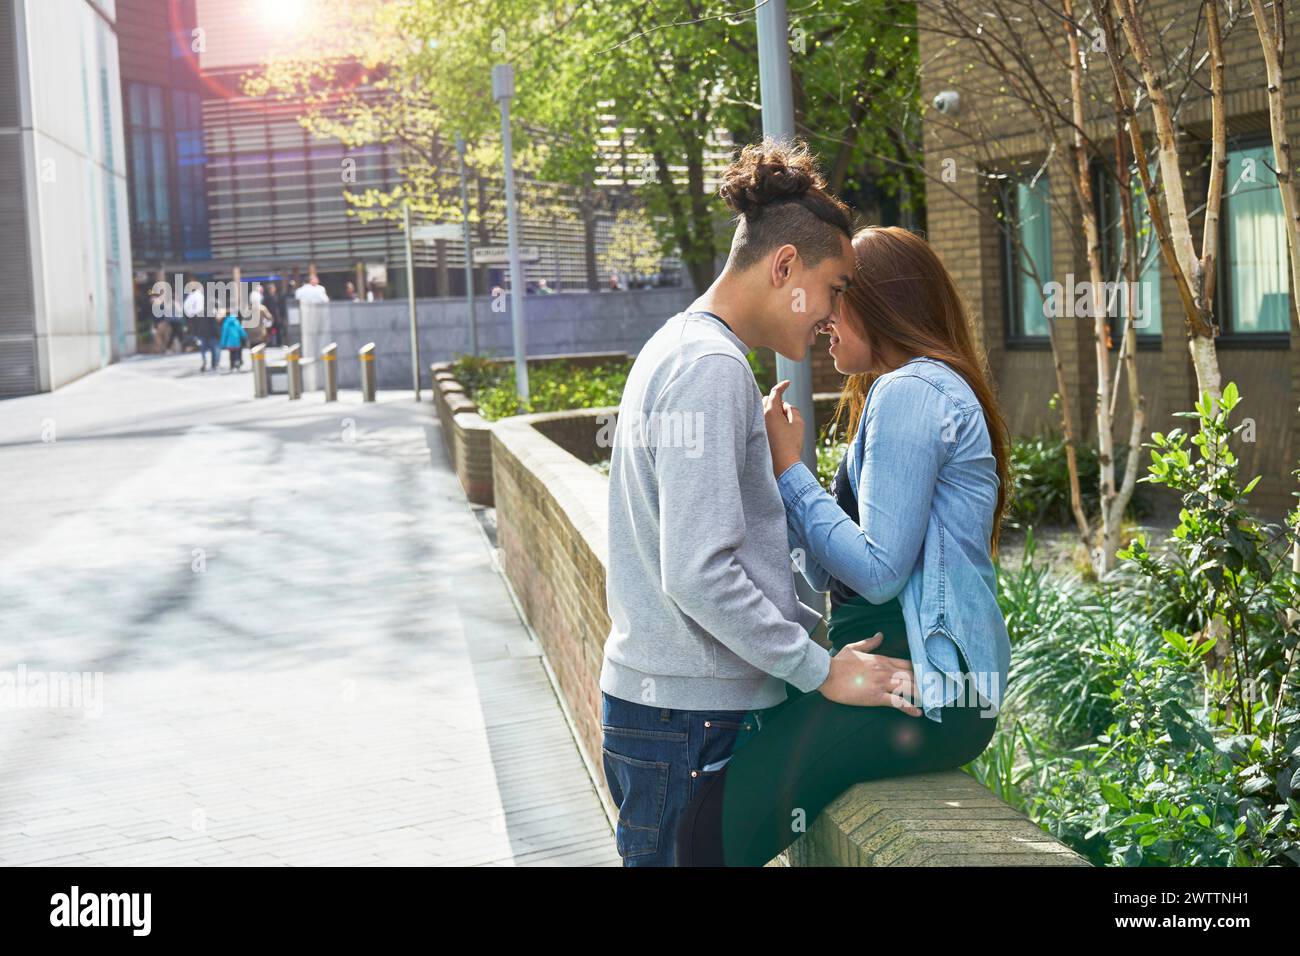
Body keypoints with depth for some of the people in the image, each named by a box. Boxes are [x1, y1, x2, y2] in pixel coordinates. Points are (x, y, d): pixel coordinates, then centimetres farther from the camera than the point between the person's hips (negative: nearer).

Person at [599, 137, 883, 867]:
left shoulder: (683, 351, 15)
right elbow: (700, 575, -23)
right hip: (691, 720, -10)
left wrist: (822, 632, 15)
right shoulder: (711, 368, -16)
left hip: (666, 698, 10)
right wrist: (821, 670, -15)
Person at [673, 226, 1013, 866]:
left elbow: (877, 572, -19)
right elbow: (828, 570, 18)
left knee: (714, 823, -19)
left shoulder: (911, 392, -11)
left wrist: (790, 468, -9)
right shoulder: (905, 389, 22)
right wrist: (773, 462, 9)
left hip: (923, 692, -11)